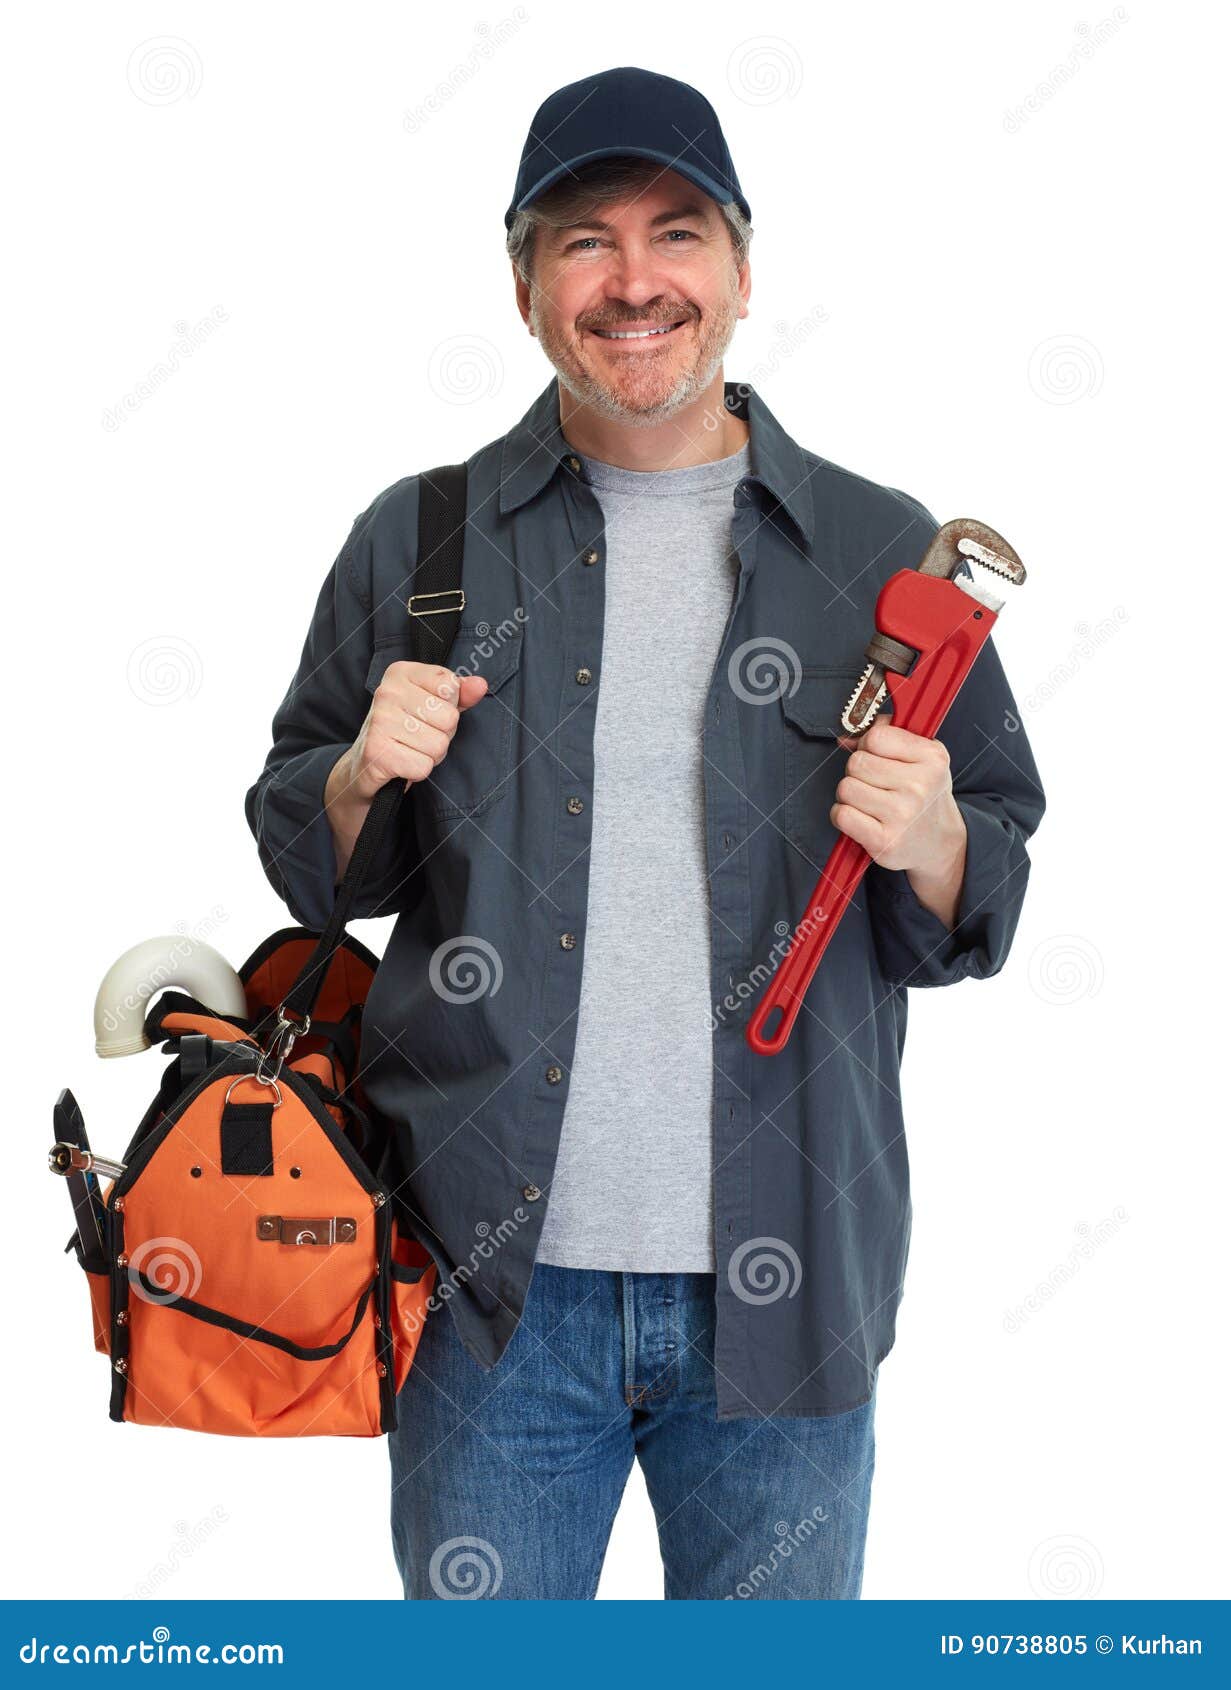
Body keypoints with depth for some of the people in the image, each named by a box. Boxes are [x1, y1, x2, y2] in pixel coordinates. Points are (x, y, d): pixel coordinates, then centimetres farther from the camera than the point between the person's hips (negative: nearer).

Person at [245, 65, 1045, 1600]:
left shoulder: (881, 554, 4)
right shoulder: (415, 544, 5)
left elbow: (984, 914, 7)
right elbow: (301, 863, 12)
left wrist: (929, 842, -14)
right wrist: (362, 776, -8)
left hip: (778, 1285, 0)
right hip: (494, 1289, 0)